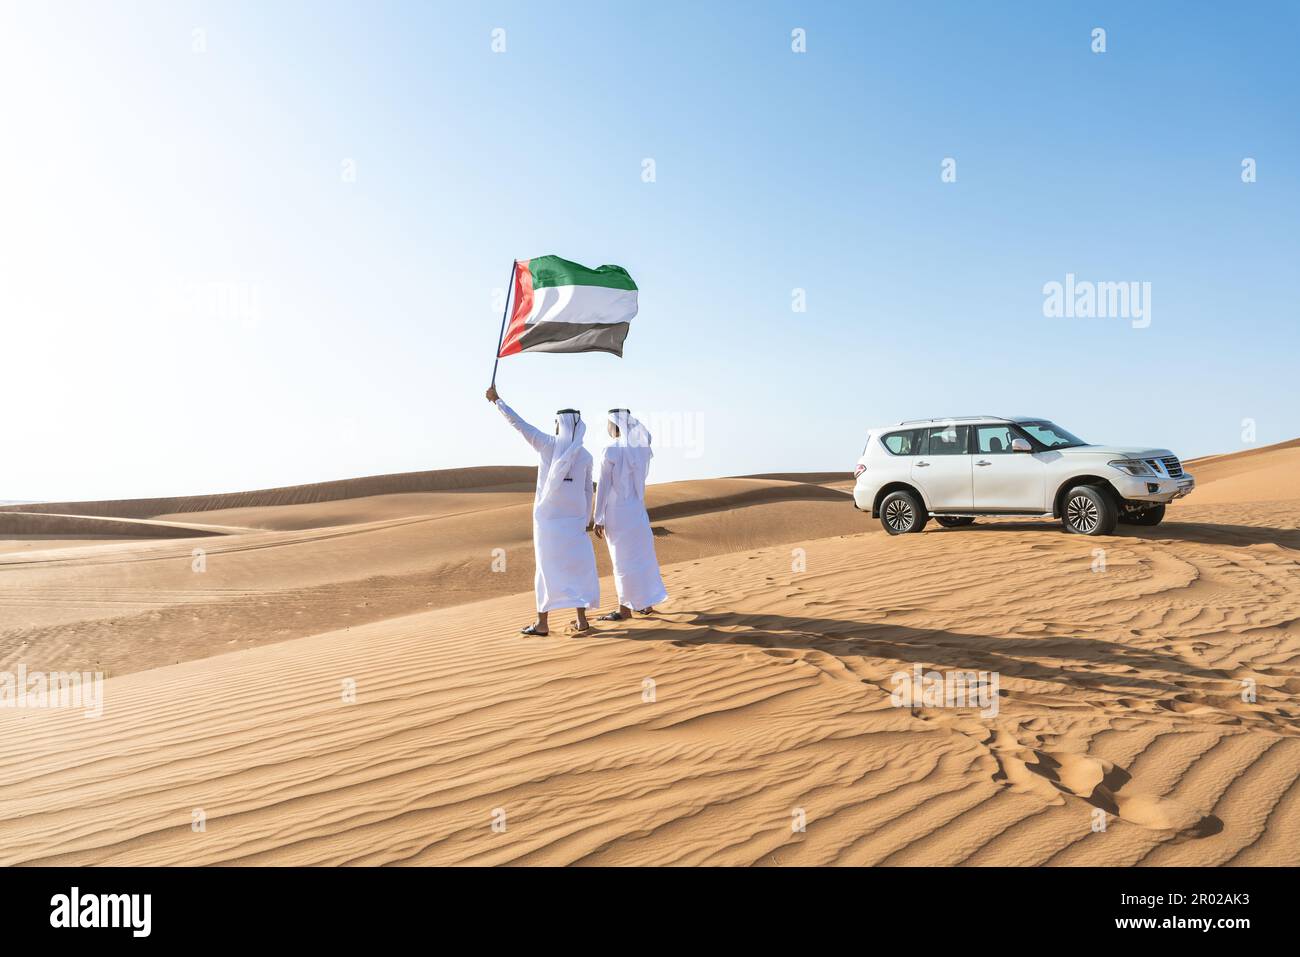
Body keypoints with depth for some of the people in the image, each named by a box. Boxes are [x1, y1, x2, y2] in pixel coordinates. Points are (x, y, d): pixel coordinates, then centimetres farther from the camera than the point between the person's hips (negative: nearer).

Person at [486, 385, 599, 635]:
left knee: (548, 567, 2)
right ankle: (581, 619, 5)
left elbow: (518, 423, 0)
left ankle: (543, 622, 6)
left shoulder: (549, 444, -5)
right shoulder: (586, 456, 3)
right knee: (578, 567, 7)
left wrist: (496, 400, 11)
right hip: (574, 519, 2)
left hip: (548, 517, -2)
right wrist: (585, 520, 17)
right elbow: (587, 492, 8)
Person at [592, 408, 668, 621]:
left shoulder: (610, 451, -15)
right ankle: (647, 603, 22)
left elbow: (603, 487, -14)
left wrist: (598, 519, -9)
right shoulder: (641, 448, 3)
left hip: (617, 512, -6)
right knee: (642, 555, 14)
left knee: (624, 560, 0)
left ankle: (625, 609, 7)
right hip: (637, 509, 6)